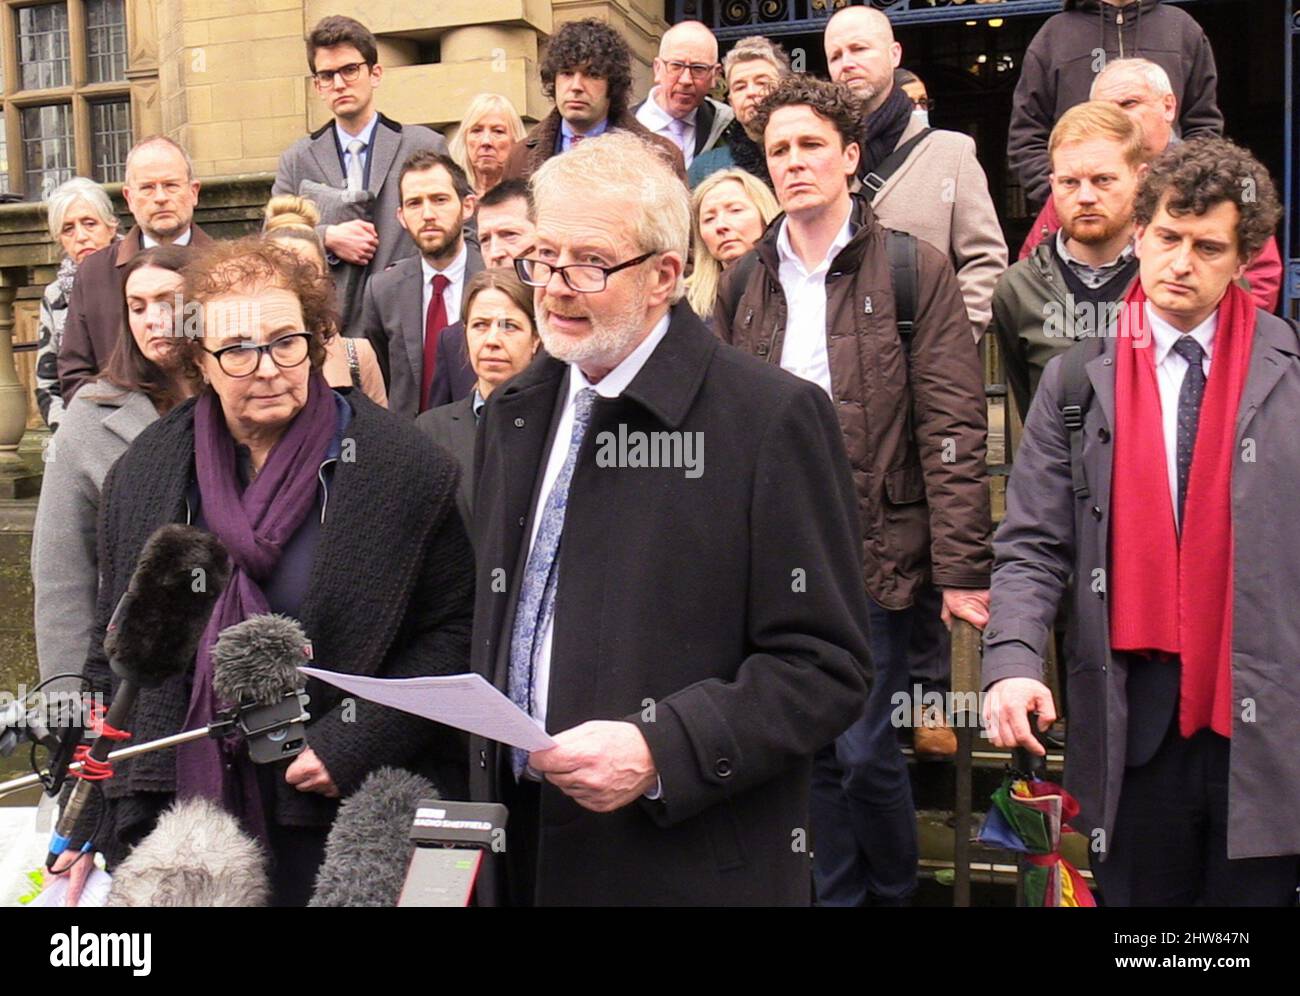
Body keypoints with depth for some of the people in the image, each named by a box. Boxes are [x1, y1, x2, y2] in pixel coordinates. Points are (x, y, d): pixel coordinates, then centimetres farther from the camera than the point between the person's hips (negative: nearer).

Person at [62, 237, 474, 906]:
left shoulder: (402, 466, -9)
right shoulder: (143, 472, 4)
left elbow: (454, 630, -6)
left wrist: (352, 744, -15)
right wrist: (96, 822, 8)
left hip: (348, 817, -3)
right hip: (184, 819, 3)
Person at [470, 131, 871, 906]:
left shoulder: (772, 419, -13)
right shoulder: (515, 413, 7)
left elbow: (825, 666, -14)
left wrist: (659, 752, -23)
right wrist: (486, 772, 6)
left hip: (689, 864, -5)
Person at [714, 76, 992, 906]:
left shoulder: (914, 270, -3)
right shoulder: (744, 282, 9)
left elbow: (953, 430, -8)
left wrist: (963, 569, -12)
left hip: (873, 549, -4)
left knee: (866, 749, 2)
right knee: (815, 749, 12)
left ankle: (895, 891, 27)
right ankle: (838, 892, 29)